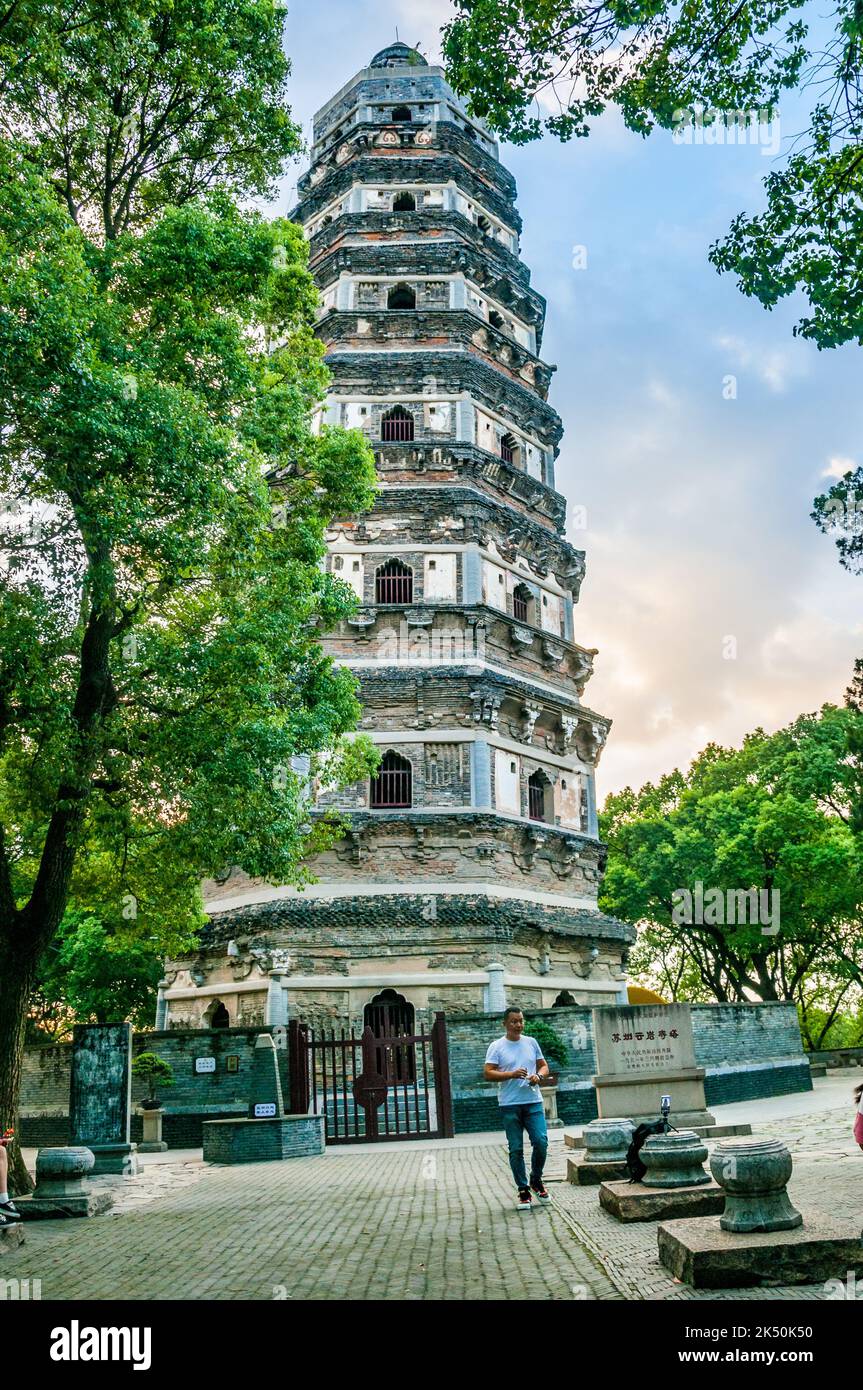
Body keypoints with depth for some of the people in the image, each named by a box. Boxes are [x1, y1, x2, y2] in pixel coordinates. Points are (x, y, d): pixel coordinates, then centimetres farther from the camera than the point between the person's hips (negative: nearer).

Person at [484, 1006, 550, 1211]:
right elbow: (488, 1073, -7)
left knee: (541, 1142, -8)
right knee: (516, 1149, 1)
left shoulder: (531, 1043, 10)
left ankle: (536, 1181, 16)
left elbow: (544, 1066, 17)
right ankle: (523, 1191, 12)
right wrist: (511, 1074, -19)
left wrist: (538, 1075, -5)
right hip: (510, 1105, -2)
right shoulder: (497, 1047, -1)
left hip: (533, 1102, 2)